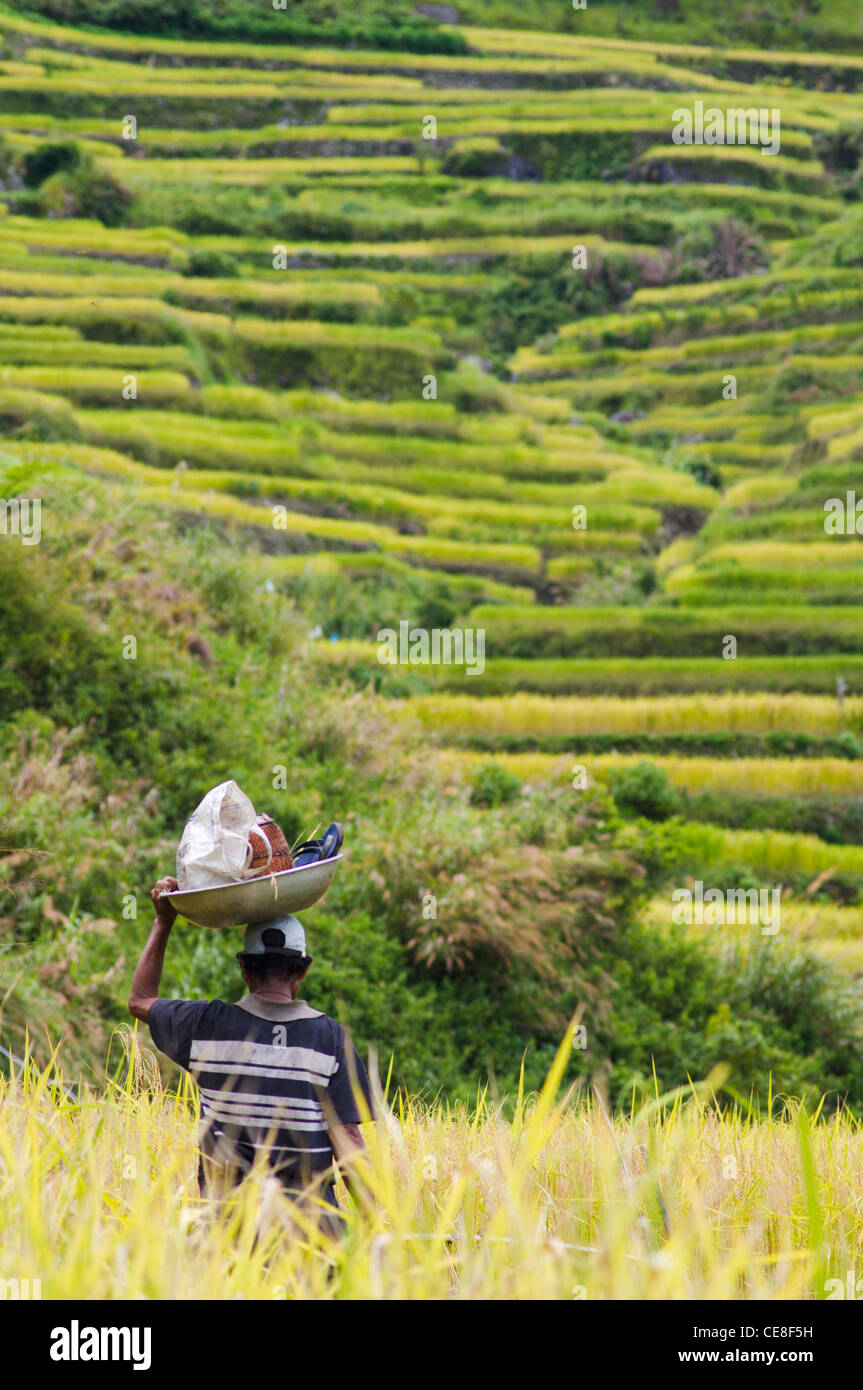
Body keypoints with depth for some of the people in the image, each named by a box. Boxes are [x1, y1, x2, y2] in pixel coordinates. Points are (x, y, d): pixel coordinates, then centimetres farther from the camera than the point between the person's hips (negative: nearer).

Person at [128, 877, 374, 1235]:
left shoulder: (209, 1025, 4)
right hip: (308, 1209, -1)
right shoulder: (330, 1037, 1)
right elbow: (346, 1137, -2)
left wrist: (163, 921, 27)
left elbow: (140, 1001, 24)